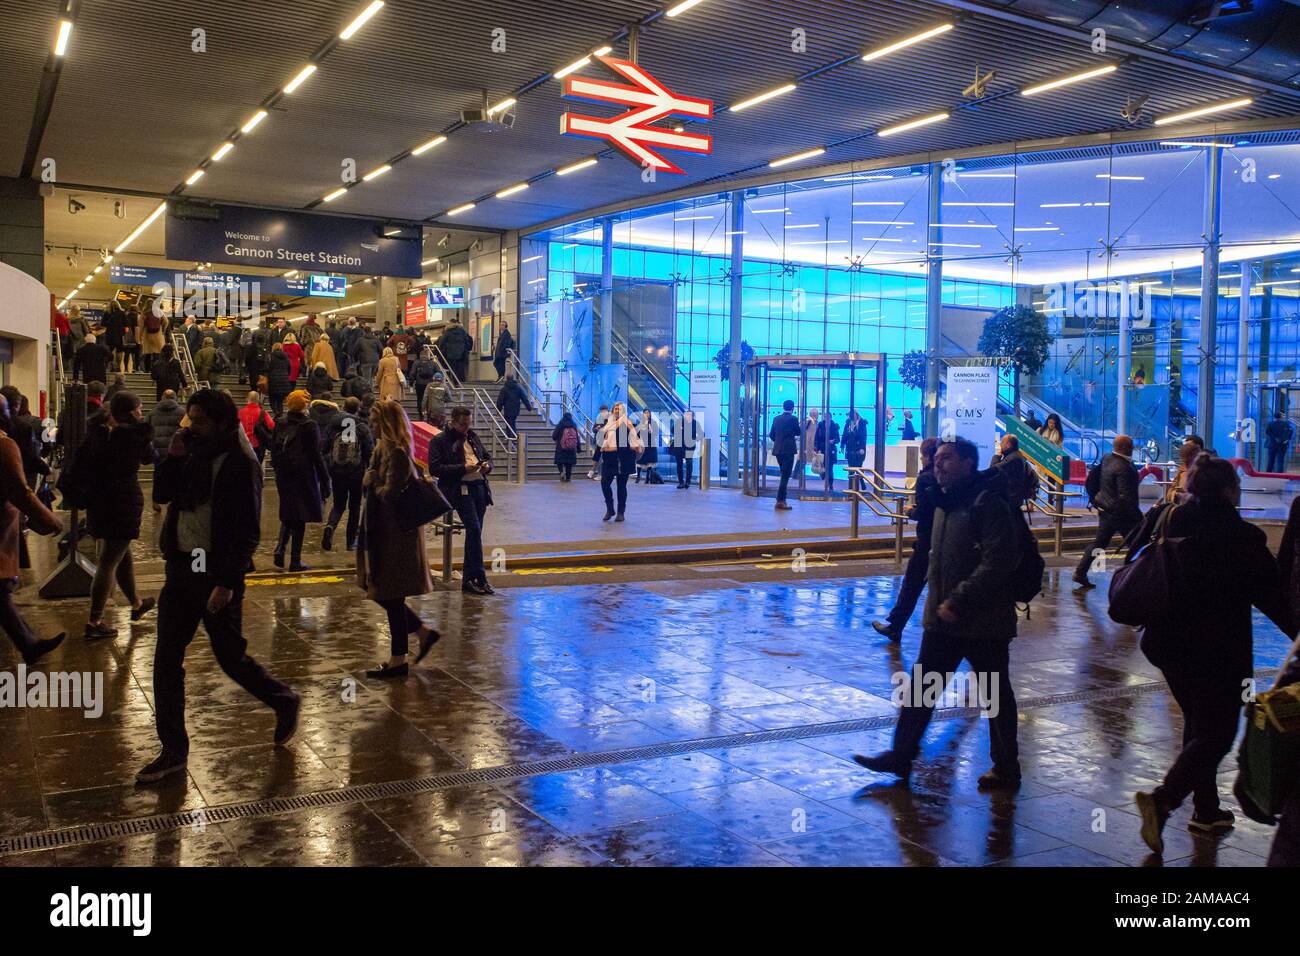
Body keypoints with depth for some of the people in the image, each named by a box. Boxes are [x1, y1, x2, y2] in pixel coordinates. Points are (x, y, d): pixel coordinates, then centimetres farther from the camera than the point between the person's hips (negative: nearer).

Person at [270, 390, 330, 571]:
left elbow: (274, 450, 9)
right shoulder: (309, 426, -12)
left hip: (283, 475, 5)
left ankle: (280, 548, 0)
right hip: (304, 475, -5)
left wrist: (279, 469, 18)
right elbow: (316, 455, -11)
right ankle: (295, 560, 4)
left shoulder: (279, 424, 5)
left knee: (288, 515, 19)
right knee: (300, 517, 2)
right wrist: (325, 480, -7)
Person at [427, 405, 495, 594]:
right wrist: (463, 469, -16)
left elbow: (487, 456, 28)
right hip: (460, 490, -7)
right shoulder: (439, 440, -1)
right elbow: (434, 468, -10)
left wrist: (487, 465, 4)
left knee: (474, 533, 8)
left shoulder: (472, 436, 20)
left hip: (480, 487, 7)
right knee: (474, 530, -17)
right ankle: (479, 578, -12)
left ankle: (468, 579, 15)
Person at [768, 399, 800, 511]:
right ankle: (780, 501, -8)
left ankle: (781, 499, 18)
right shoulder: (793, 419, -8)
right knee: (785, 476, -4)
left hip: (778, 450, 6)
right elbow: (798, 433, 3)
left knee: (784, 475, 17)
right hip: (788, 450, -6)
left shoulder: (776, 419, 6)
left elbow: (771, 435, 10)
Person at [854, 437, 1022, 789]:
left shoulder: (988, 502, -16)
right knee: (919, 687, 11)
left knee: (996, 696, 8)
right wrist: (938, 603, 13)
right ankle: (901, 755, 22)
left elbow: (997, 561, -24)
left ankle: (1006, 769, 22)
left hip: (983, 622, -8)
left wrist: (958, 602, -23)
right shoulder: (944, 502, 12)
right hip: (942, 618, 8)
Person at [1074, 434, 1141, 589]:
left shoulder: (1106, 459, 4)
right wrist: (1137, 515, -19)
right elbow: (1125, 496, -25)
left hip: (1105, 509, 9)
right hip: (1120, 512, -9)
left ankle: (1080, 572, 11)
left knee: (1099, 542, 14)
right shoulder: (1124, 468, -23)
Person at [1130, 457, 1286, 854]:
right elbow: (1273, 597, -9)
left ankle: (1206, 810, 30)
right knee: (1217, 734, 2)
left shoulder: (1170, 523, 0)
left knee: (1199, 725, 21)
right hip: (1218, 651, -6)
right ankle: (1162, 799, -15)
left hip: (1167, 643, 7)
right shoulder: (1242, 537, -14)